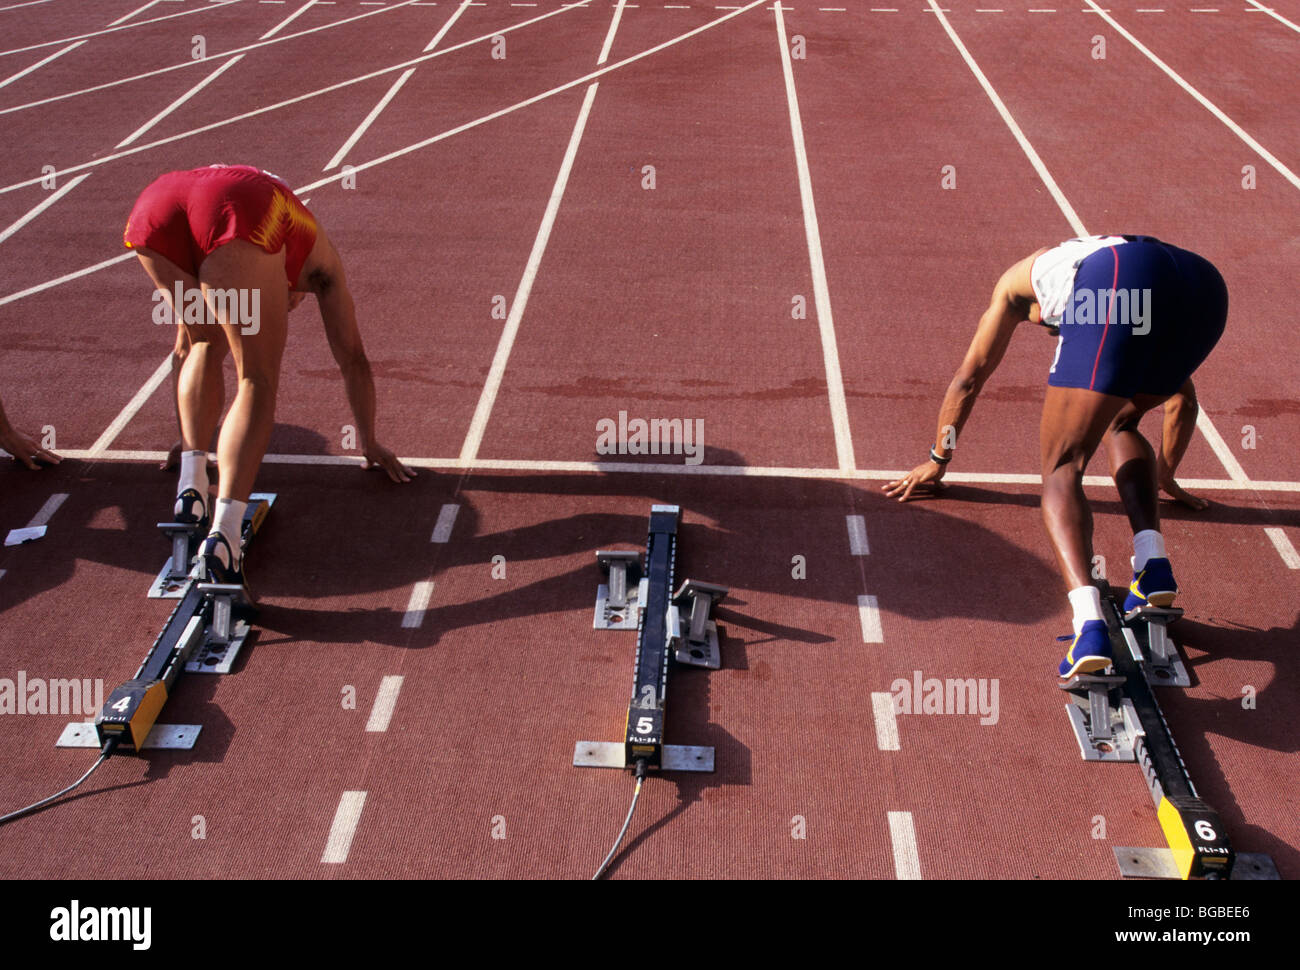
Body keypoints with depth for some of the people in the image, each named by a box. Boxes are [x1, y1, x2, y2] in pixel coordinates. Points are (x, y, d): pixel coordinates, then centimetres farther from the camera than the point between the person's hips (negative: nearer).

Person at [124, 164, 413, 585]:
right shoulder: (317, 263, 39)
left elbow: (183, 346, 56)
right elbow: (352, 359, 43)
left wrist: (186, 440, 68)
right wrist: (369, 443, 54)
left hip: (153, 206, 4)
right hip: (238, 215, -4)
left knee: (204, 344, 29)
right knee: (258, 383, 5)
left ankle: (191, 487, 15)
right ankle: (222, 538, -11)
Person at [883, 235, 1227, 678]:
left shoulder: (1018, 280, 40)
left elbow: (968, 377, 44)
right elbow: (1183, 398, 53)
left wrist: (937, 460, 55)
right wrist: (1164, 473, 67)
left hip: (1122, 287, -5)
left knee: (1061, 470, -2)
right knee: (1121, 423, 30)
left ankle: (1090, 625, -26)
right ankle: (1153, 563, 8)